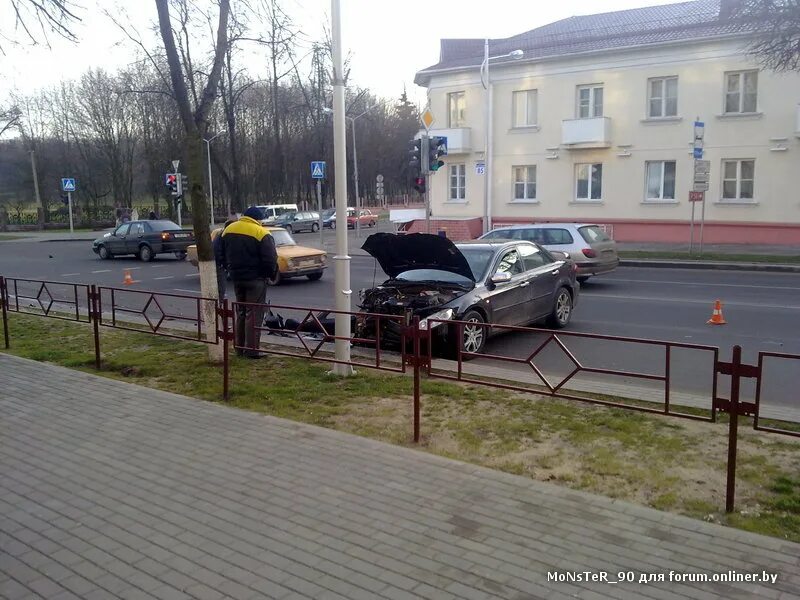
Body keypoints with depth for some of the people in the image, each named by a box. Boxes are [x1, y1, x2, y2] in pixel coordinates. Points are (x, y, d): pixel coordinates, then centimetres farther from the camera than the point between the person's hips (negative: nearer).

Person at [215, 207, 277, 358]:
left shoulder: (228, 229, 6)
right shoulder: (261, 233, -15)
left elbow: (219, 254, 11)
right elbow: (270, 260, -18)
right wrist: (272, 273, 0)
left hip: (236, 278, 6)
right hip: (256, 278, -6)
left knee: (241, 312, 18)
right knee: (254, 314, -2)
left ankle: (239, 348, 22)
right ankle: (251, 350, -2)